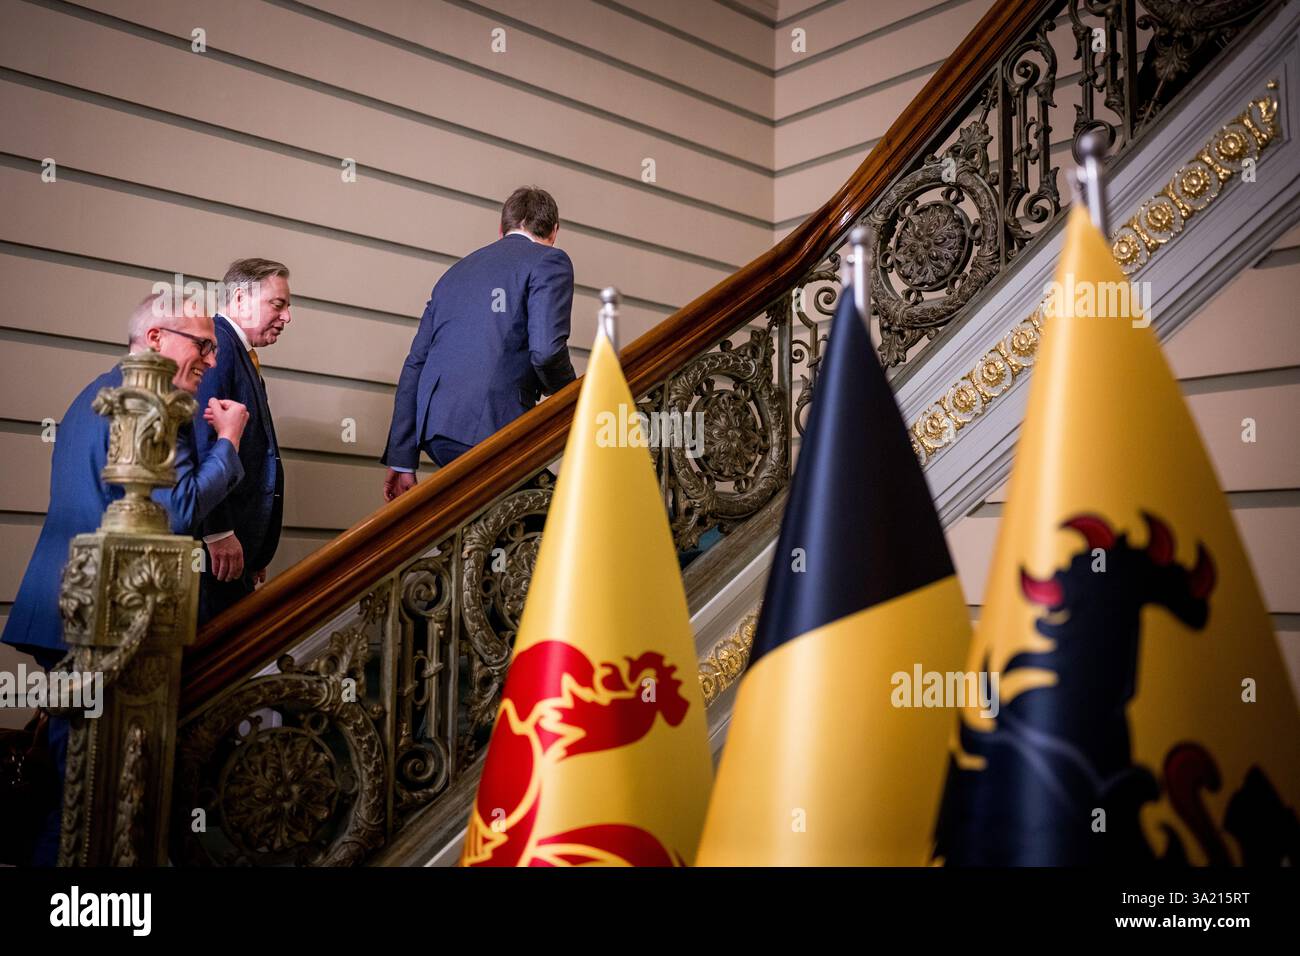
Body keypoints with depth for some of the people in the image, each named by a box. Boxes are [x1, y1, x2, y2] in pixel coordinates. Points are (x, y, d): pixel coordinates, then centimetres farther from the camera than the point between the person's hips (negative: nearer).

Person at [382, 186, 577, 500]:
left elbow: (415, 365, 21)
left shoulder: (458, 271, 27)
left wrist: (402, 461, 20)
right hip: (492, 425, -7)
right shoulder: (550, 261, 5)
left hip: (434, 430, 7)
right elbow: (546, 350, -12)